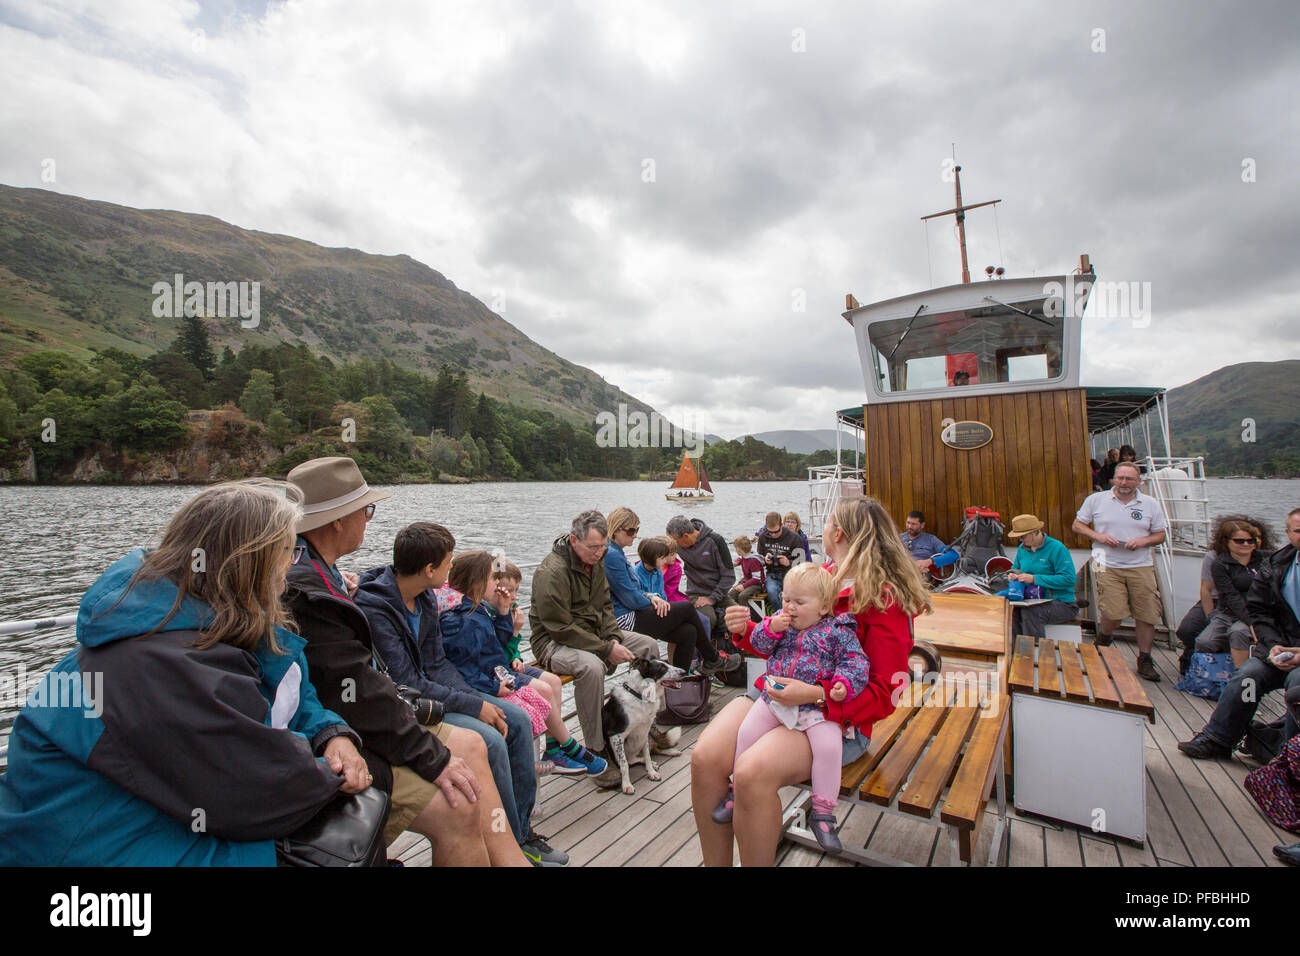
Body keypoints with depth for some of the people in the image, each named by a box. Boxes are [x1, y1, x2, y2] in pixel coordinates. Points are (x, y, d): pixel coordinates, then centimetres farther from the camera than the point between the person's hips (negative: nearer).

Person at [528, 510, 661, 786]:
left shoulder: (595, 561, 3)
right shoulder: (552, 572, -24)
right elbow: (561, 628, -25)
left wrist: (614, 638, -6)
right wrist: (606, 650, -25)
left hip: (594, 632, 9)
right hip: (554, 641, -9)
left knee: (648, 646, 0)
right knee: (591, 666, -39)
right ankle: (597, 752, -23)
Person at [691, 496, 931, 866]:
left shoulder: (885, 600, -8)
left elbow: (885, 694, -10)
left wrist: (817, 695, -25)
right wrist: (747, 629, -2)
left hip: (837, 715, -5)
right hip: (777, 695, 6)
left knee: (752, 773, -32)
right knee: (704, 758, -18)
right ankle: (716, 863, 2)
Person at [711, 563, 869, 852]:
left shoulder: (837, 631, -4)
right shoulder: (781, 620, 6)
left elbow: (856, 661, -5)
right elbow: (759, 644, 6)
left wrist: (844, 683, -23)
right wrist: (771, 629, -13)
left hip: (817, 703, -3)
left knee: (828, 746, -22)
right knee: (747, 732, -7)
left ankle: (822, 813, -2)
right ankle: (738, 791, 15)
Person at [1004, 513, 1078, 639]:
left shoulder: (1056, 548, -13)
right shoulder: (1022, 548, 9)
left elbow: (1069, 579, -21)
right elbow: (1015, 567, 26)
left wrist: (1035, 579, -23)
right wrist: (1012, 574, 1)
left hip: (1062, 603, -6)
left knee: (1030, 612, -33)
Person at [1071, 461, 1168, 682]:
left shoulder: (1150, 504, 9)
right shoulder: (1096, 499, 4)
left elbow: (1160, 534, 13)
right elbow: (1077, 525, 9)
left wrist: (1143, 541, -8)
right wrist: (1097, 535, -9)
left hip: (1141, 566, 2)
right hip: (1108, 566, -2)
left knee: (1147, 614, 1)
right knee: (1114, 612, -11)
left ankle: (1144, 661, 17)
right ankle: (1102, 642, 21)